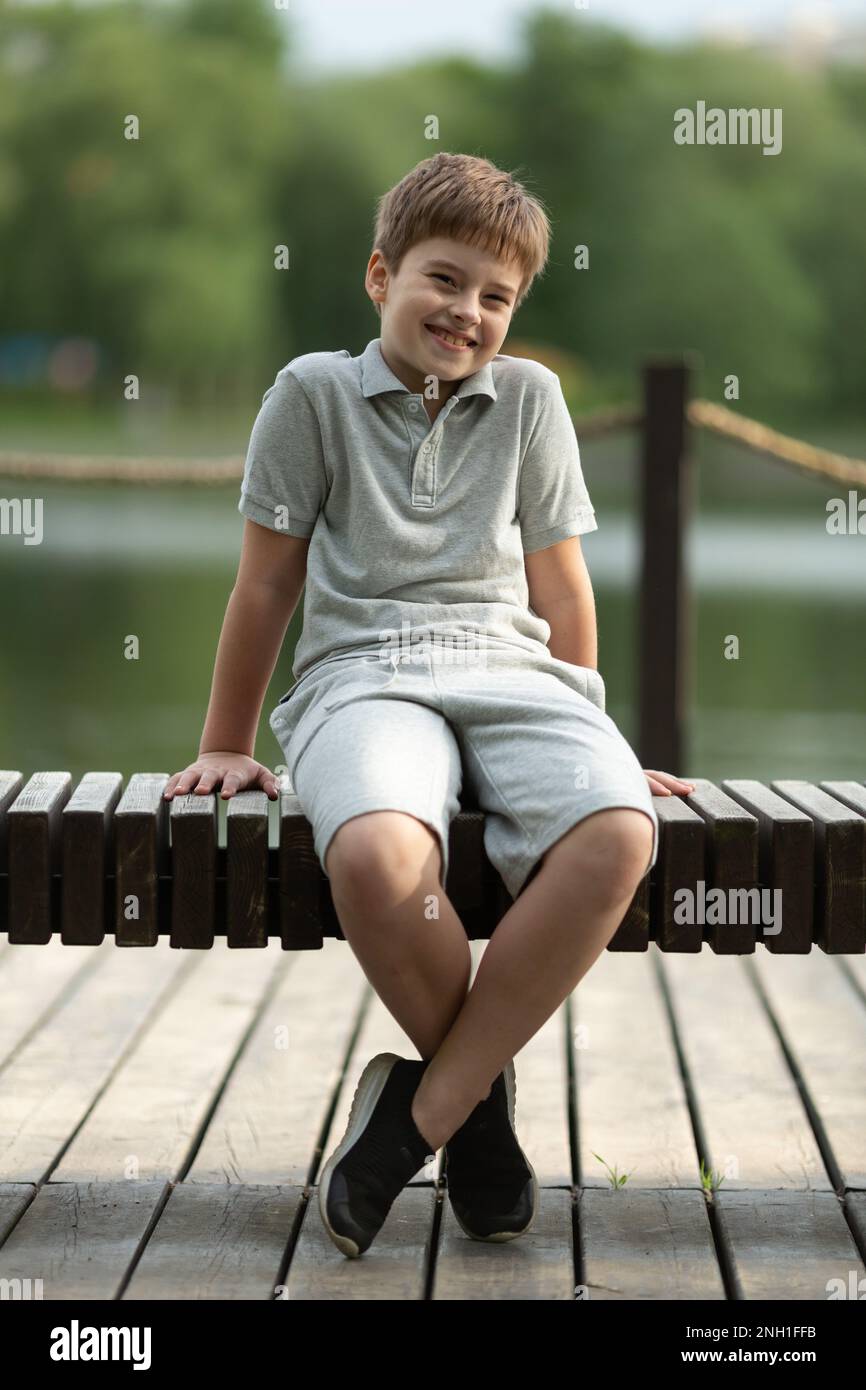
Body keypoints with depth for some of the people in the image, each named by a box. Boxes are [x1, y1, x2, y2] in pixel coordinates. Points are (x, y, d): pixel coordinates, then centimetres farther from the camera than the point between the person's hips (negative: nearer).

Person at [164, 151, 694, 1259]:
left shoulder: (529, 397, 15)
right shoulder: (316, 391, 8)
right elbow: (266, 583, 13)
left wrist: (591, 740, 22)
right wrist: (226, 747, 17)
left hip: (511, 668, 3)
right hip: (364, 673, -2)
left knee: (617, 834, -33)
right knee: (377, 856, -39)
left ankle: (424, 1106, -20)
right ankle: (481, 1093, -9)